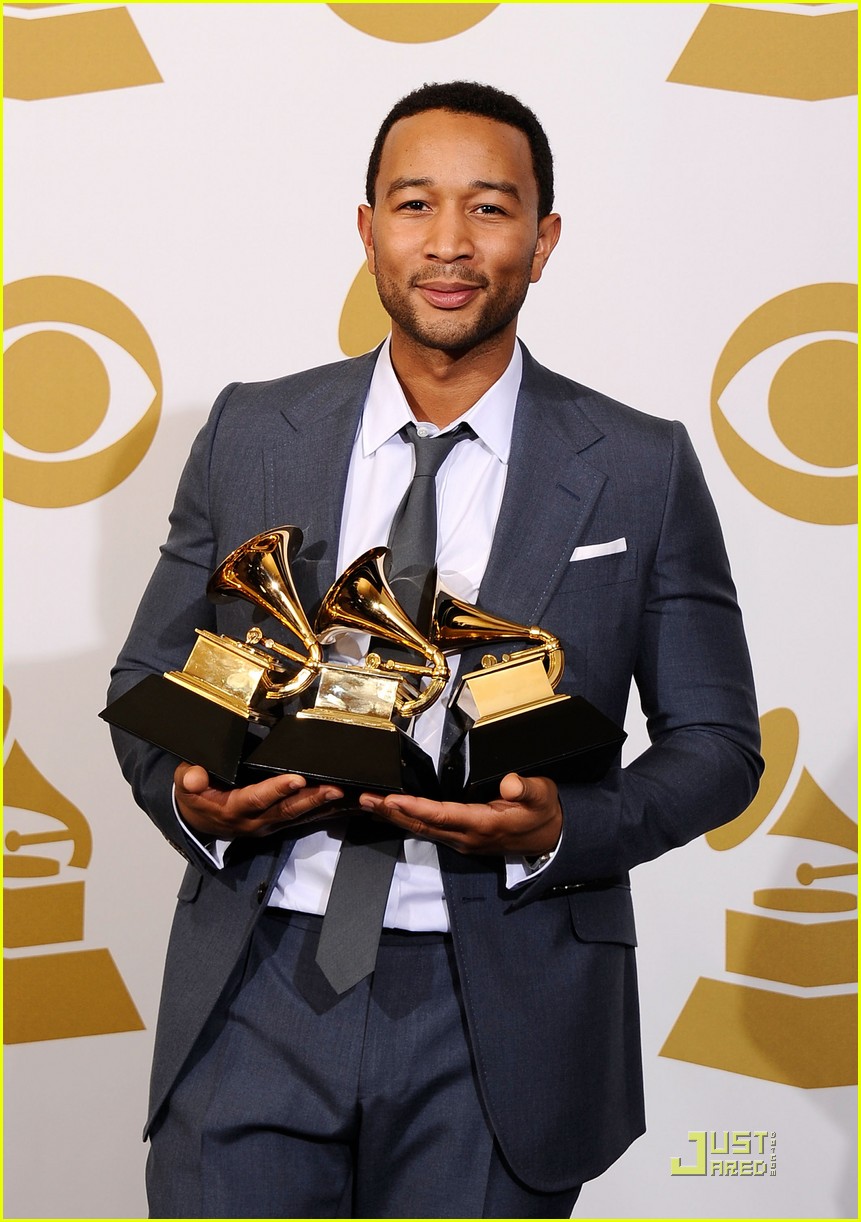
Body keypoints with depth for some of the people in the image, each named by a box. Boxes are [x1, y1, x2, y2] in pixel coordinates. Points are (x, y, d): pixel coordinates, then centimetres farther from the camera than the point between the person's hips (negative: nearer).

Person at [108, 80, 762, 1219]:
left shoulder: (642, 469, 0)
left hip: (500, 1021, -1)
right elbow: (146, 684, 11)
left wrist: (559, 829, -15)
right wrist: (191, 795, -11)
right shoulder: (251, 434, 5)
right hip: (257, 1000, 1)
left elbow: (716, 742, 3)